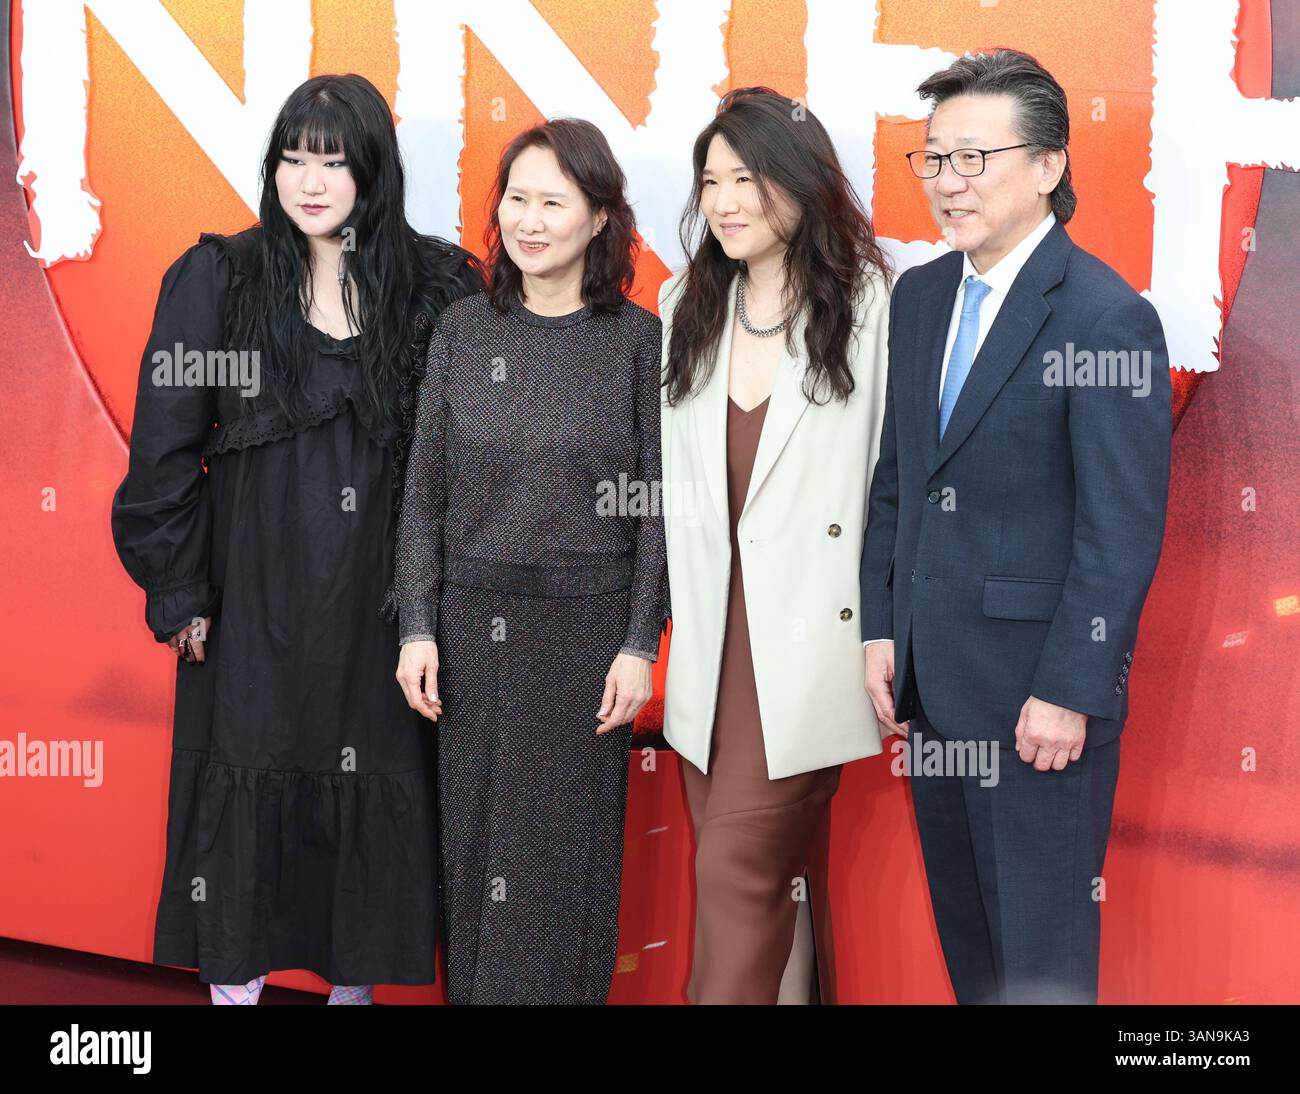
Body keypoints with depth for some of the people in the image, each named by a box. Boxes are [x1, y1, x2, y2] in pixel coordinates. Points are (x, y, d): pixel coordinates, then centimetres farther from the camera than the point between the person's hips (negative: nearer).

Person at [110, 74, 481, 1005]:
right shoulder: (216, 280, -1)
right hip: (253, 593, -1)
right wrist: (178, 592, -3)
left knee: (372, 786, 7)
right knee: (245, 788, 3)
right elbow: (165, 447, 0)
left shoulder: (437, 288, 1)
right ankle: (234, 979, 16)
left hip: (380, 593, 1)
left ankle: (355, 977, 23)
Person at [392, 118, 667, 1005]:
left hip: (585, 624, -2)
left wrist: (639, 646, -7)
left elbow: (656, 505, -3)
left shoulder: (638, 340, -3)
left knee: (566, 847, 5)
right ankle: (473, 988, 25)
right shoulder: (464, 329, 4)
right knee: (474, 837, 9)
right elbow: (425, 489, 5)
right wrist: (419, 628, 0)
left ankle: (561, 989, 20)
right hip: (473, 621, 3)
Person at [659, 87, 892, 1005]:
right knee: (769, 877, 11)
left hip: (808, 636, -5)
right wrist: (656, 624, 12)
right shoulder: (685, 307, 12)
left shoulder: (870, 307, -5)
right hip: (711, 631, 5)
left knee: (738, 869, -9)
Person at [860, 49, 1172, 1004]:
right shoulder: (920, 296, 8)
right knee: (963, 931, 19)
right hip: (930, 677, 7)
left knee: (1041, 956, 5)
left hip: (1038, 688, -7)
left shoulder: (1109, 317, -15)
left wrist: (1068, 692, -17)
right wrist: (880, 630, 8)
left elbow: (1124, 531, -16)